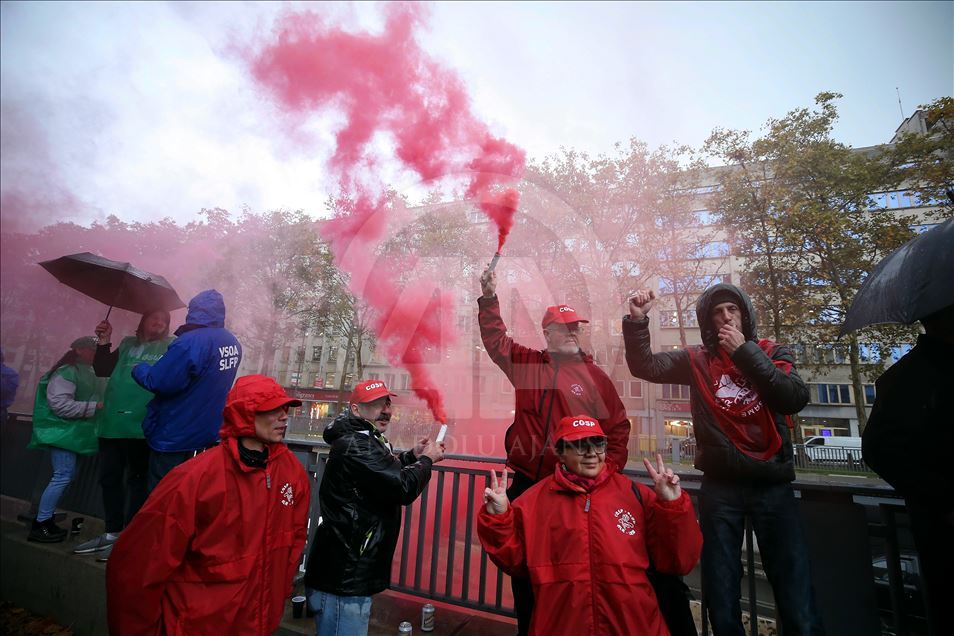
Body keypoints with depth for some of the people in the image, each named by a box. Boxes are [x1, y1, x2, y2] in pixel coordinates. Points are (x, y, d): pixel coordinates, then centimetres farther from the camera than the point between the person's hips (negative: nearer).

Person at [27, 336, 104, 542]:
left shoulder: (86, 373, 14)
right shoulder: (66, 372, -15)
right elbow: (60, 405, -22)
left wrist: (104, 405, 8)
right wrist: (95, 407, -23)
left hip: (74, 433, 10)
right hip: (63, 431, -10)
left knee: (66, 475, 13)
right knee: (63, 475, -9)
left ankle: (46, 520, 22)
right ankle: (39, 526, 1)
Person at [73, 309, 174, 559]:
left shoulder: (171, 347, 1)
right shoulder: (128, 344, 15)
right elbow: (103, 370, 16)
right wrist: (104, 343, 5)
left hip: (142, 425, -6)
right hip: (112, 422, 6)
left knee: (138, 479, 3)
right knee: (109, 477, 14)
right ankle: (112, 532, 28)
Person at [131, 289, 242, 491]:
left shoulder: (190, 342, -24)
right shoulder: (233, 344, 2)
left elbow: (158, 382, -23)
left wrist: (139, 369, -4)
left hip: (174, 441, -7)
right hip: (209, 438, 7)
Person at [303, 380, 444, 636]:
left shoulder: (364, 441, 12)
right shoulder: (355, 445, -23)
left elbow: (387, 471, 24)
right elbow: (404, 488, -27)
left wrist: (413, 456, 8)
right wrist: (427, 459, -9)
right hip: (343, 579, -11)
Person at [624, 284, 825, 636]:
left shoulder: (773, 353, 6)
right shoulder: (697, 359, 5)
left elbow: (795, 399, -11)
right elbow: (644, 366, -5)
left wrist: (745, 352, -13)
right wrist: (637, 320, -18)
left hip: (773, 484, 0)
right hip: (720, 487, 0)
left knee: (797, 598, 3)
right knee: (722, 599, 11)